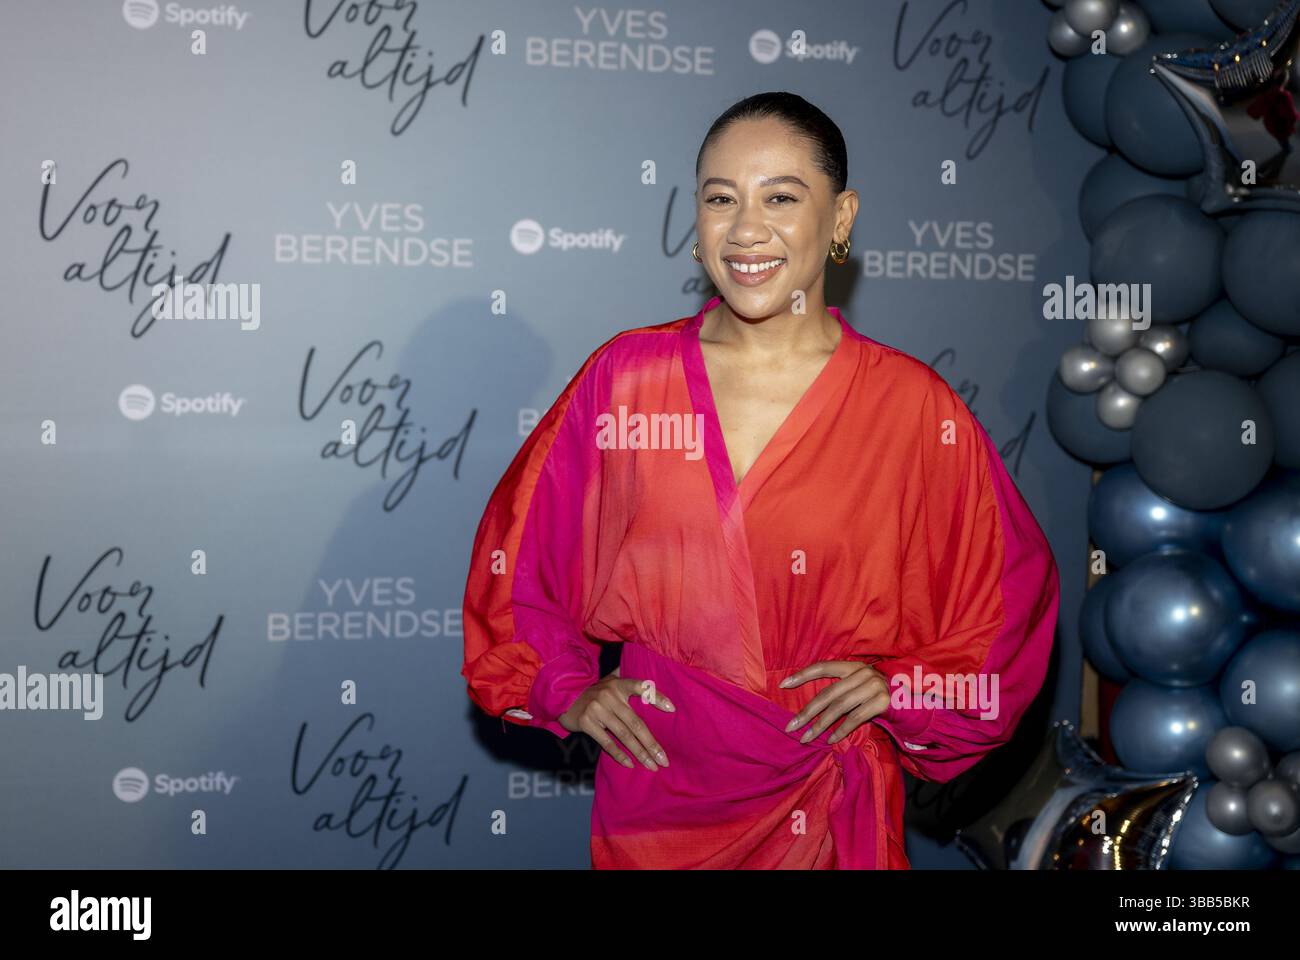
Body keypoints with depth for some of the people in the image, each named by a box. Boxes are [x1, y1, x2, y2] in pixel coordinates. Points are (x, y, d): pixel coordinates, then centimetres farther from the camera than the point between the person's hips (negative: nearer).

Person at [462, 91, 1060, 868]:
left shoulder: (916, 409, -8)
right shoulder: (624, 378, -5)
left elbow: (1010, 594, 3)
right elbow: (518, 547, 7)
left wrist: (900, 685, -8)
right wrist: (568, 690, -2)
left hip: (830, 811, -1)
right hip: (655, 797, 1)